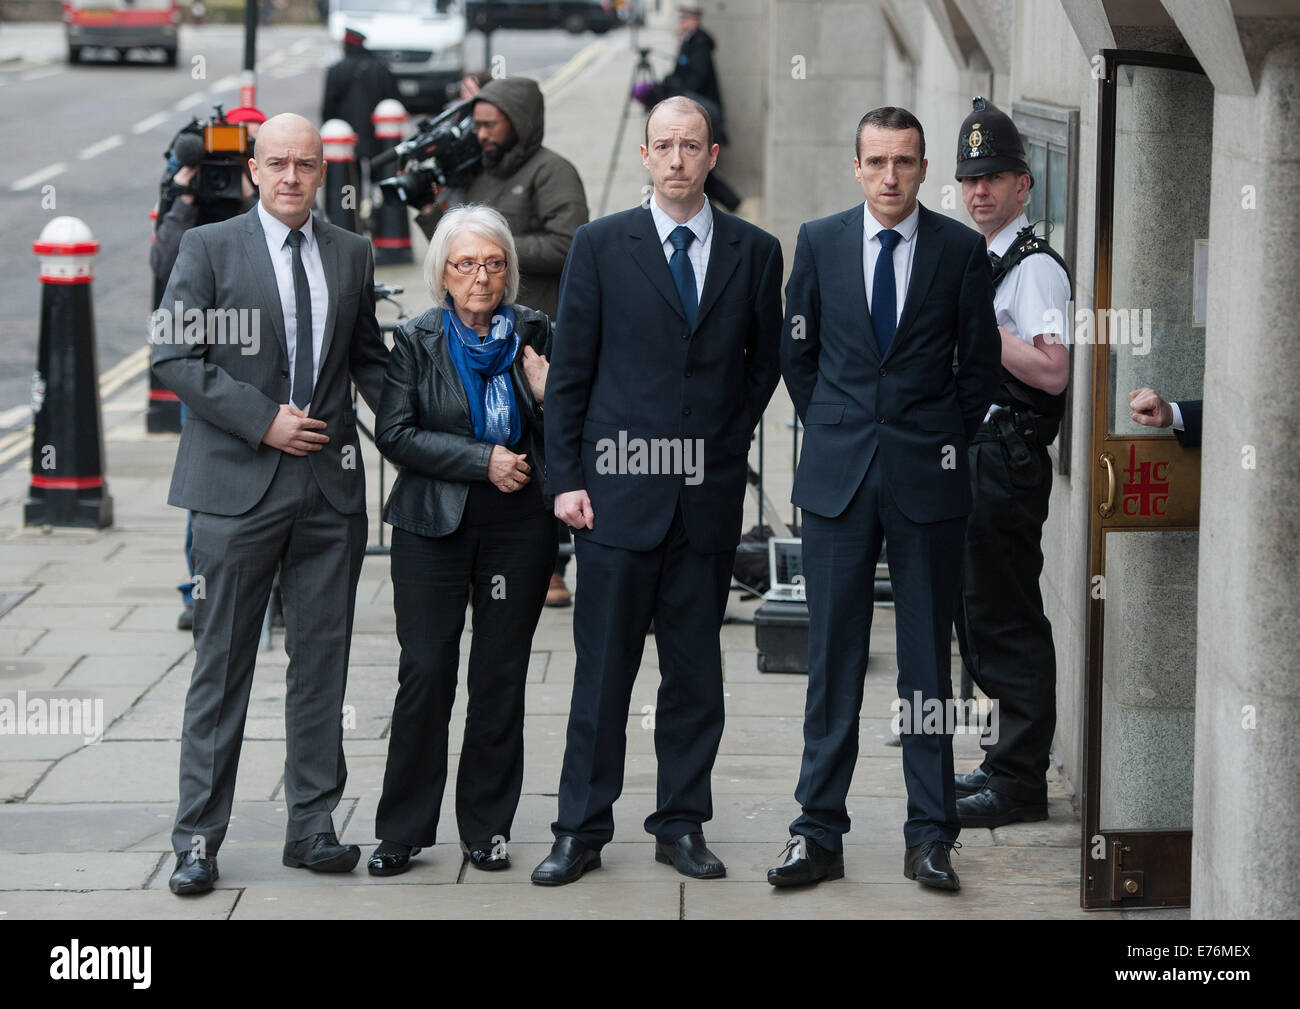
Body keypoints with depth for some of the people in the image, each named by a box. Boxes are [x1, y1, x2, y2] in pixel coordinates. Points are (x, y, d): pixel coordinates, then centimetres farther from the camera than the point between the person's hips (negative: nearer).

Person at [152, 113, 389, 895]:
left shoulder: (352, 255, 11)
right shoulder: (209, 248, -1)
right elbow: (176, 356, -6)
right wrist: (263, 420, -13)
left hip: (331, 482, 4)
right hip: (240, 481, -4)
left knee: (323, 659, 7)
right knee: (223, 662, 0)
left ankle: (313, 824, 16)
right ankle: (199, 837, 6)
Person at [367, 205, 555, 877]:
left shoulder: (533, 334, 7)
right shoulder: (416, 341, 2)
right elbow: (395, 434, -7)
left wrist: (547, 396, -12)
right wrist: (483, 459, -14)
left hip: (519, 526, 2)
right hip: (434, 525, -2)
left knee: (501, 677, 3)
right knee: (425, 674, -5)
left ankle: (487, 827, 14)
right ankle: (403, 831, 4)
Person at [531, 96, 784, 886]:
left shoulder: (755, 252, 6)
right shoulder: (601, 245, 3)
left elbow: (765, 363, 15)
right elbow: (570, 370, 2)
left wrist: (725, 444, 6)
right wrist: (566, 478, -3)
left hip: (709, 495, 2)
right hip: (619, 488, -2)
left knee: (697, 668, 7)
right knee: (603, 670, 1)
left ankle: (684, 823, 17)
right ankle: (582, 830, 8)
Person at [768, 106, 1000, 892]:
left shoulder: (961, 249, 0)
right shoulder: (820, 242, 4)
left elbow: (981, 362, 7)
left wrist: (945, 443, 6)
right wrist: (830, 432, 11)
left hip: (926, 475, -1)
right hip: (839, 475, 1)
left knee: (928, 658, 4)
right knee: (832, 657, 2)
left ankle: (931, 836, 10)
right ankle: (820, 833, 7)